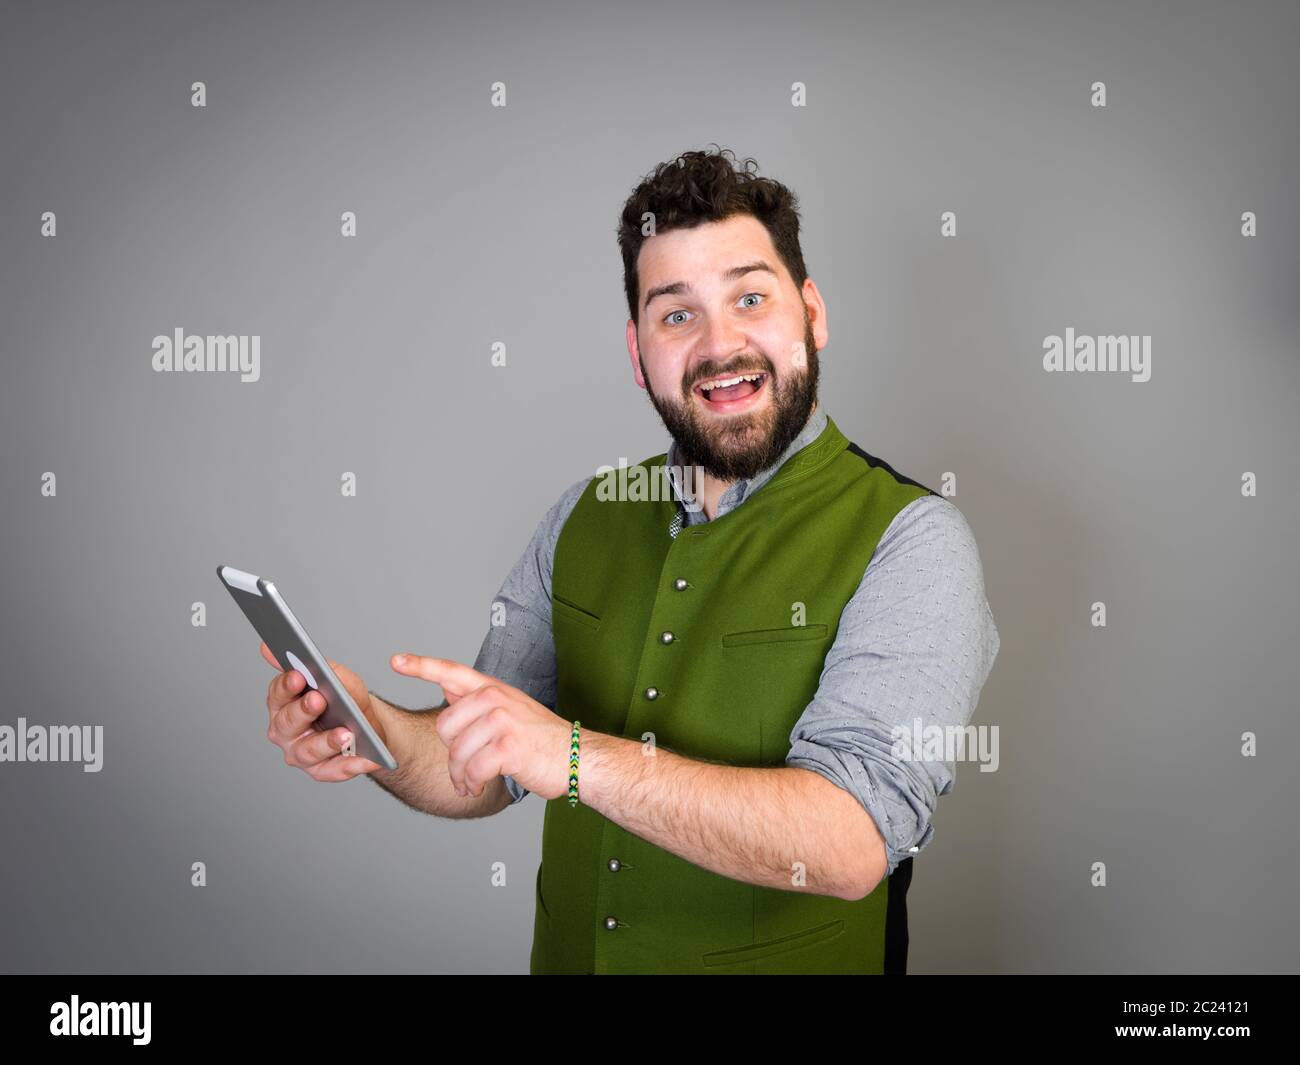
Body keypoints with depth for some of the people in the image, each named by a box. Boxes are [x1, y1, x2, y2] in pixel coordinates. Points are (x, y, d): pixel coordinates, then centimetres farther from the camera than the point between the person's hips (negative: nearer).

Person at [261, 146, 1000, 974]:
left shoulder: (909, 541, -13)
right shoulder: (583, 520, 3)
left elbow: (849, 845, -22)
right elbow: (484, 774, 6)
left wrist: (576, 757, -28)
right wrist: (378, 733, -13)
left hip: (785, 958, -4)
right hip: (567, 954, 4)